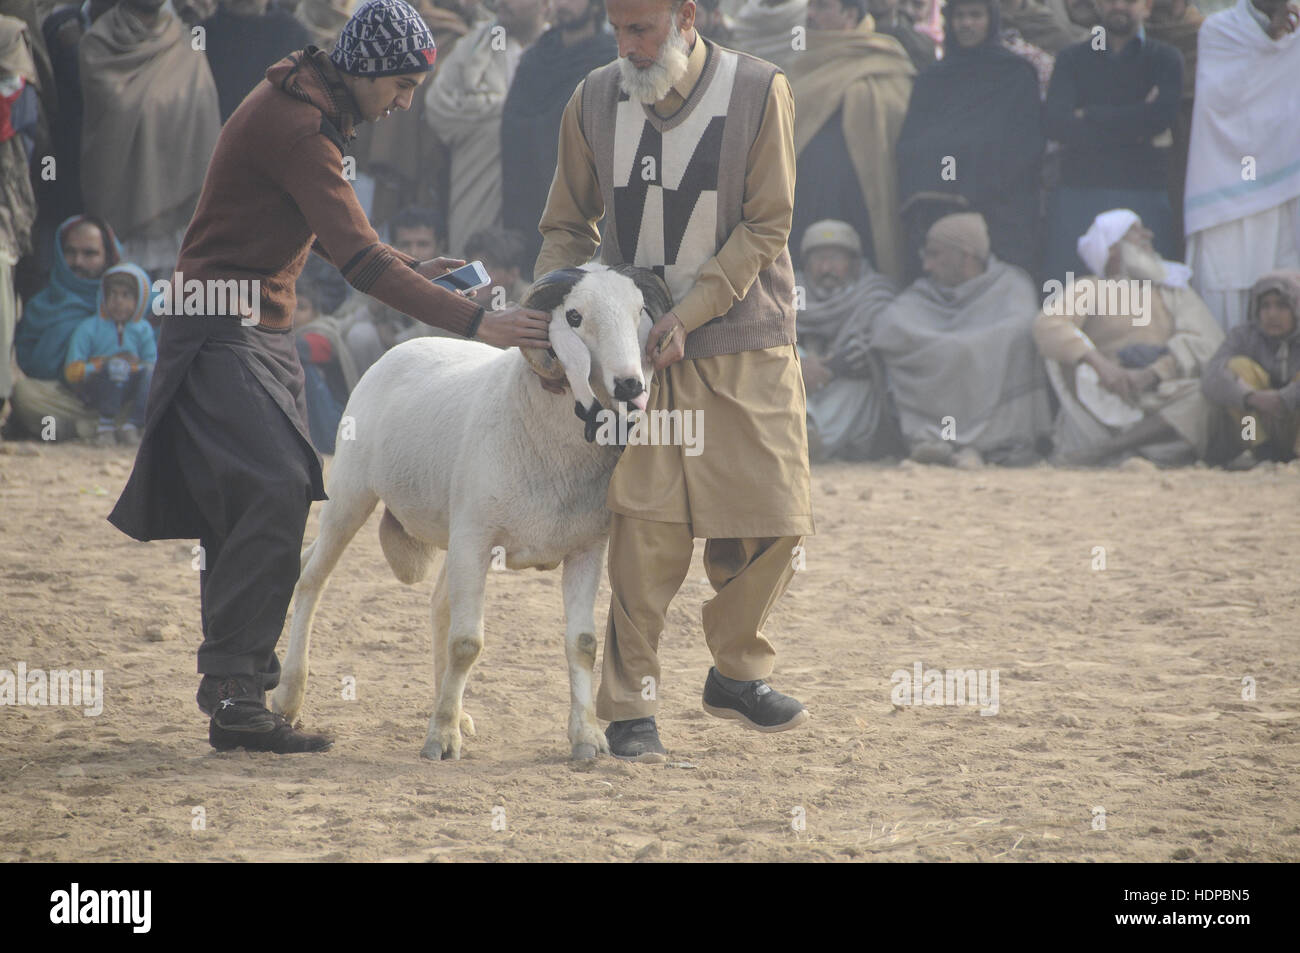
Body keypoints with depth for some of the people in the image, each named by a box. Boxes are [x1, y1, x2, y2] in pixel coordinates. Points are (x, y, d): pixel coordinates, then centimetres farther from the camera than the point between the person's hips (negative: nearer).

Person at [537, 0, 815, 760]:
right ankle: (631, 709, 1)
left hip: (746, 342, 0)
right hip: (636, 345, 0)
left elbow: (766, 226, -7)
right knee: (645, 528, -7)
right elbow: (569, 224, 12)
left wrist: (688, 313, -16)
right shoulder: (595, 101, 2)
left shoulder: (760, 92, -5)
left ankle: (737, 672, 21)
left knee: (775, 518, -1)